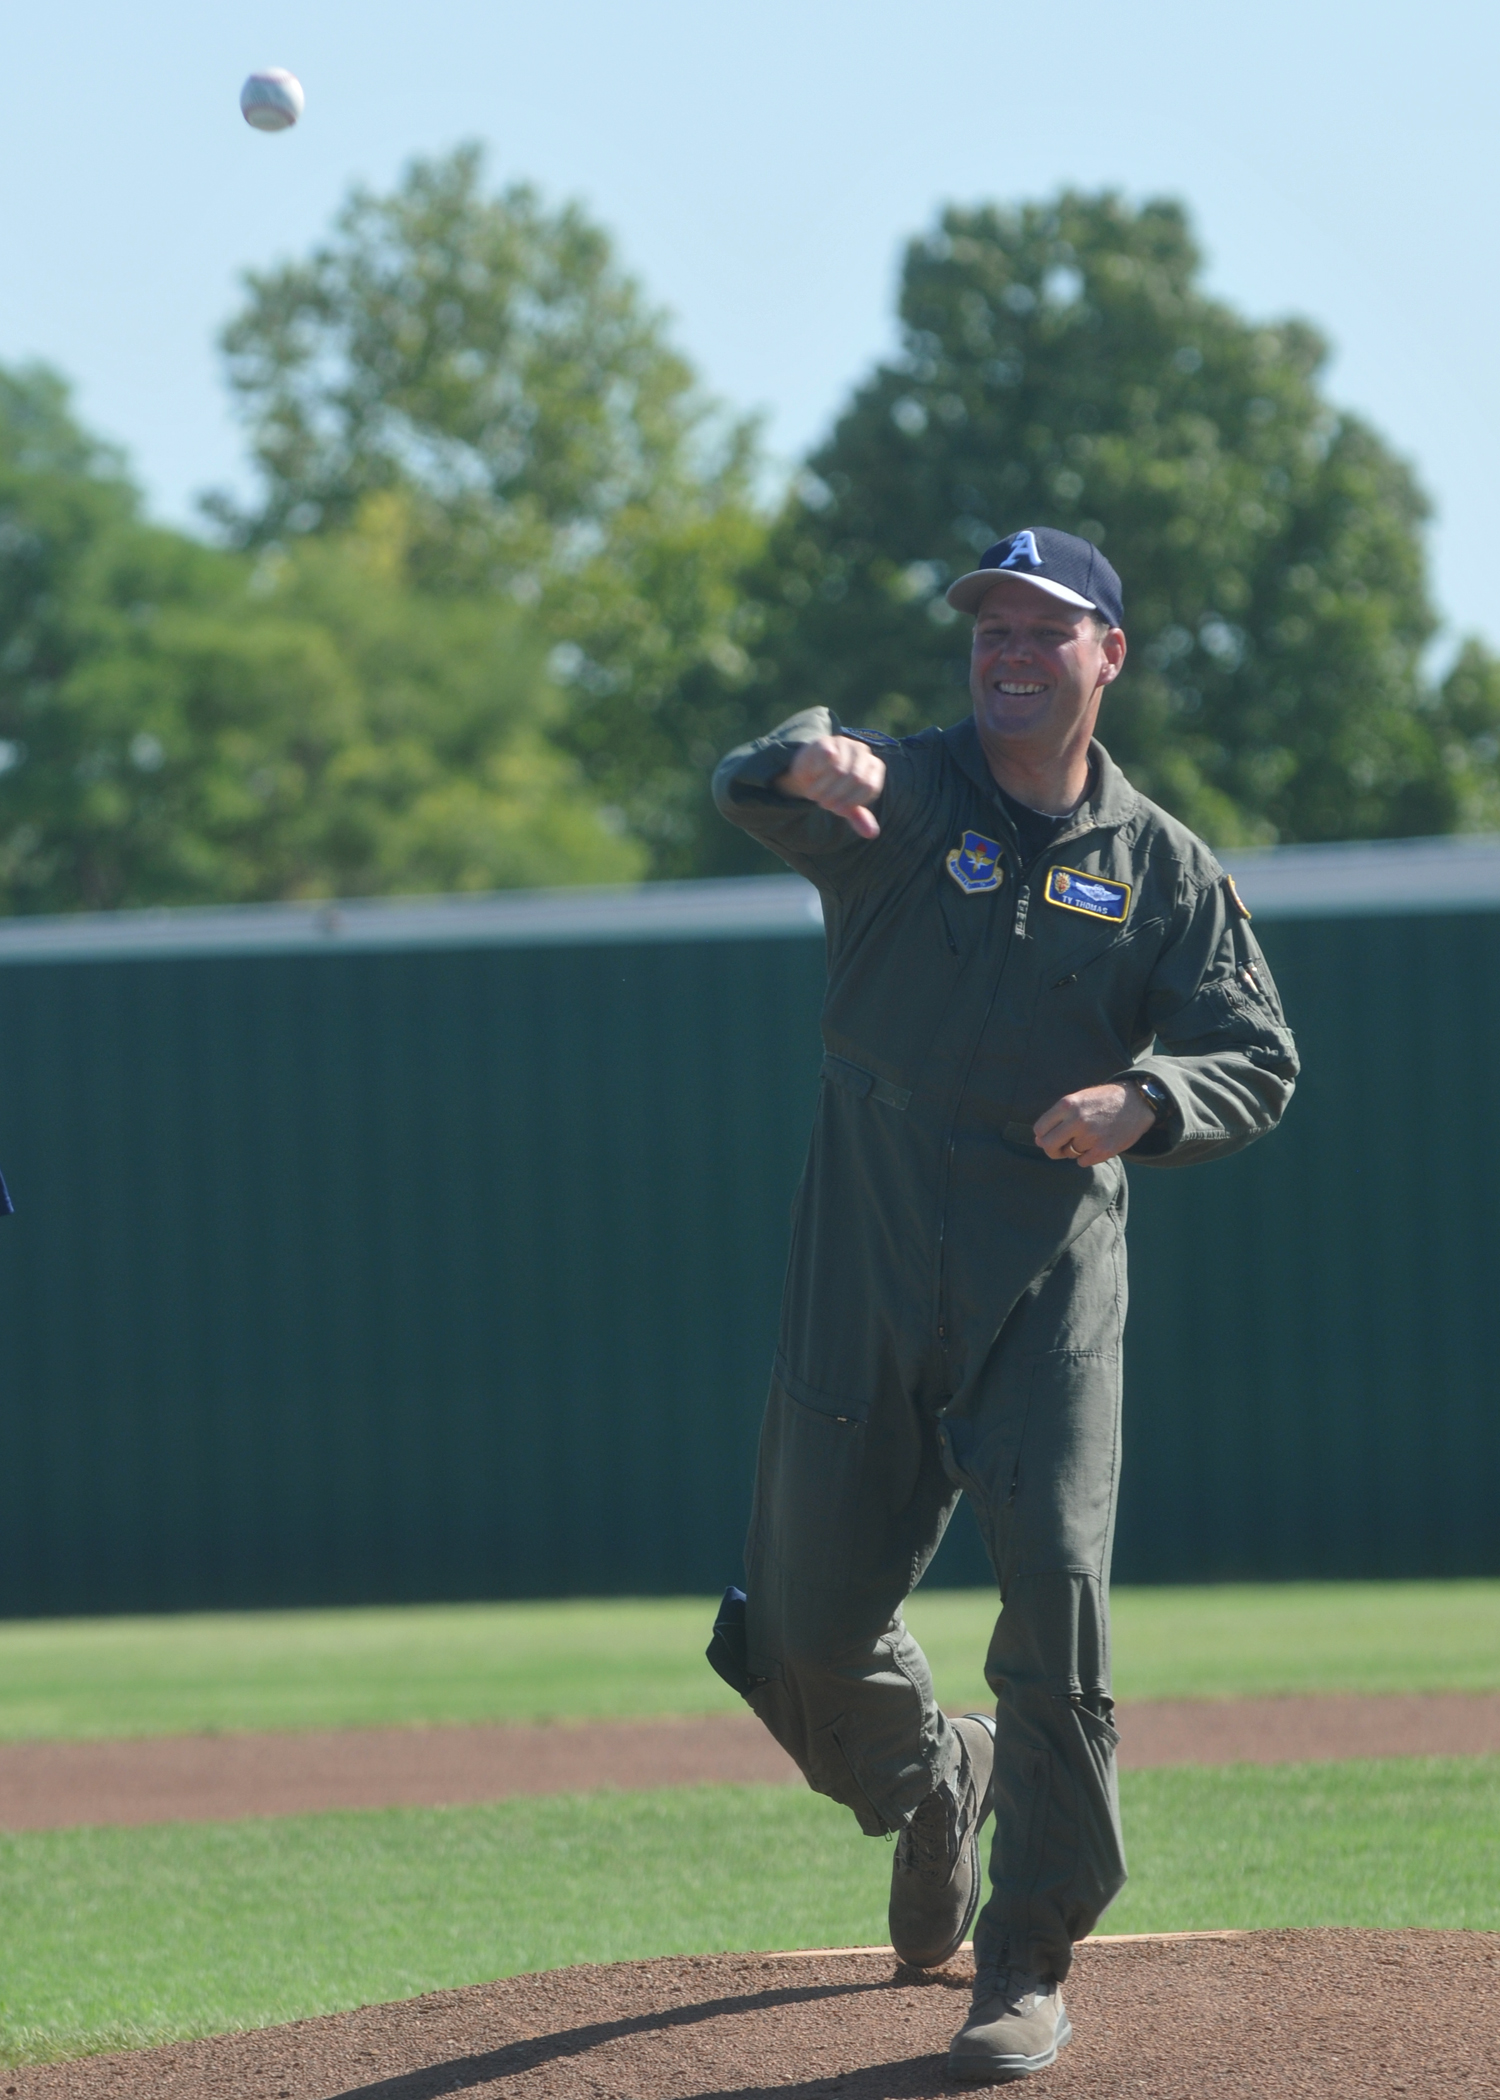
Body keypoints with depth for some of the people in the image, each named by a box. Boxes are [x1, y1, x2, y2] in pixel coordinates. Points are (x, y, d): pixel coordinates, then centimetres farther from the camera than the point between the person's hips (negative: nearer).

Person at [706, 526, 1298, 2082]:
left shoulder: (1164, 868, 7)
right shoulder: (897, 802, 2)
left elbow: (1259, 1060, 2)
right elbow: (752, 790, -20)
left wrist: (1143, 1101, -20)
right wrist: (808, 762, -46)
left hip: (1052, 1287, 0)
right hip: (865, 1275, 0)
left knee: (1057, 1590, -14)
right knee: (811, 1622, 3)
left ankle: (1027, 1967, -4)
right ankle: (932, 1782, 38)